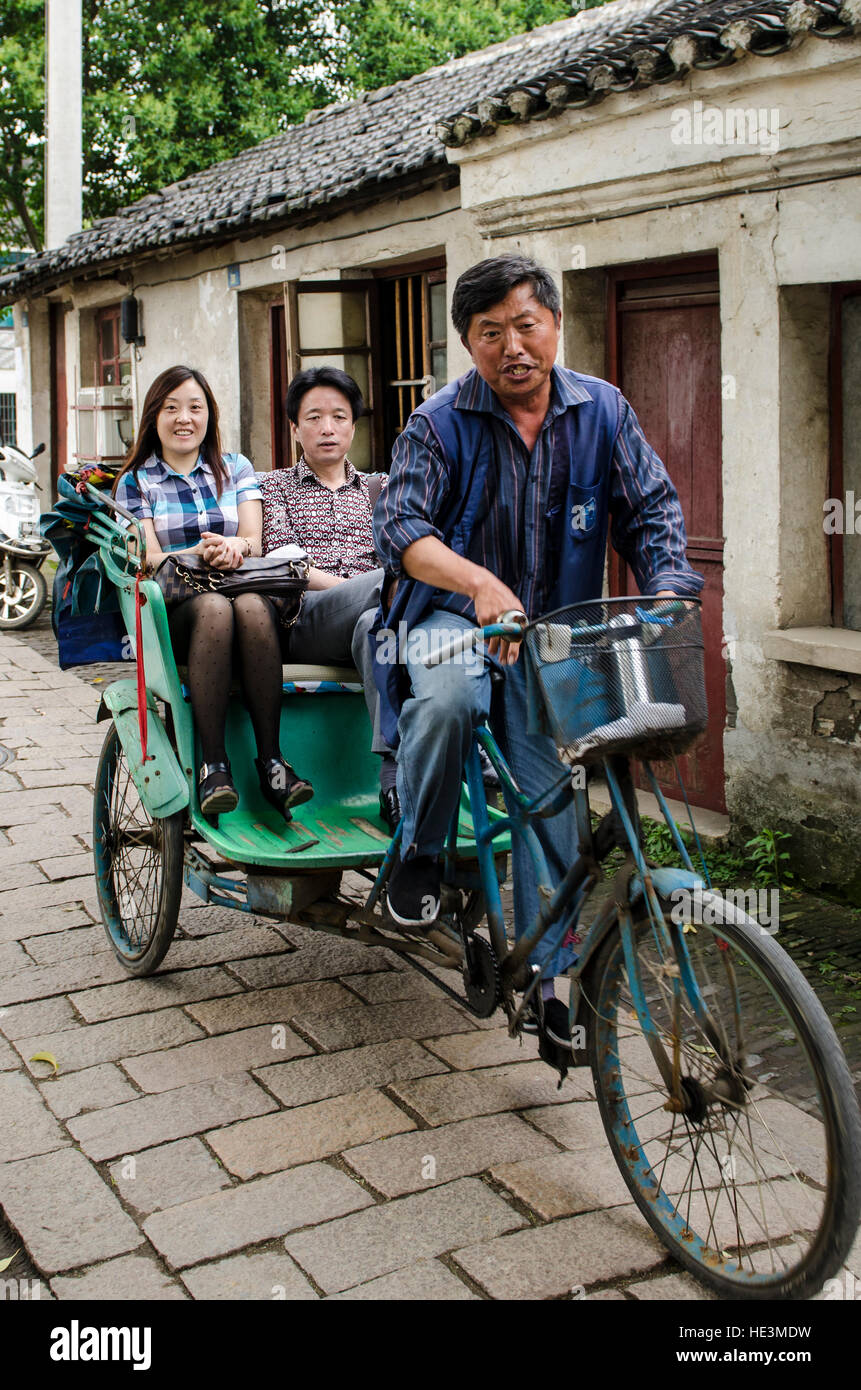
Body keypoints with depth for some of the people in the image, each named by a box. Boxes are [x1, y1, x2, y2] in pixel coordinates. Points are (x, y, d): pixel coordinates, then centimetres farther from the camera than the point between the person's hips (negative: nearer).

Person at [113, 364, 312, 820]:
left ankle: (271, 761, -36)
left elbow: (255, 542, 7)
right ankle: (213, 765, -38)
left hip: (241, 585, 1)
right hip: (172, 607, -1)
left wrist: (234, 547, -19)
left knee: (251, 607, -37)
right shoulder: (136, 483, 15)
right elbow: (148, 559, 1)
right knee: (213, 607, -38)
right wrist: (202, 554, -20)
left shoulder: (236, 469, 19)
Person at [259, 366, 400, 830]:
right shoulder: (275, 486, 23)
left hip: (371, 612, 2)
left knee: (375, 624, -38)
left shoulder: (379, 487, 31)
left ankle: (396, 780, -50)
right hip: (303, 619, -2)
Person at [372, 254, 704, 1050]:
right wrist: (479, 583, -39)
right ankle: (420, 853, -11)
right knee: (446, 698, -37)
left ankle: (549, 975, 15)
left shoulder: (602, 411, 2)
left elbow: (652, 510, 3)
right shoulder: (440, 424, -8)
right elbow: (400, 525, -20)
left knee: (552, 802, 0)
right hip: (452, 615, -3)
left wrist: (667, 595, -17)